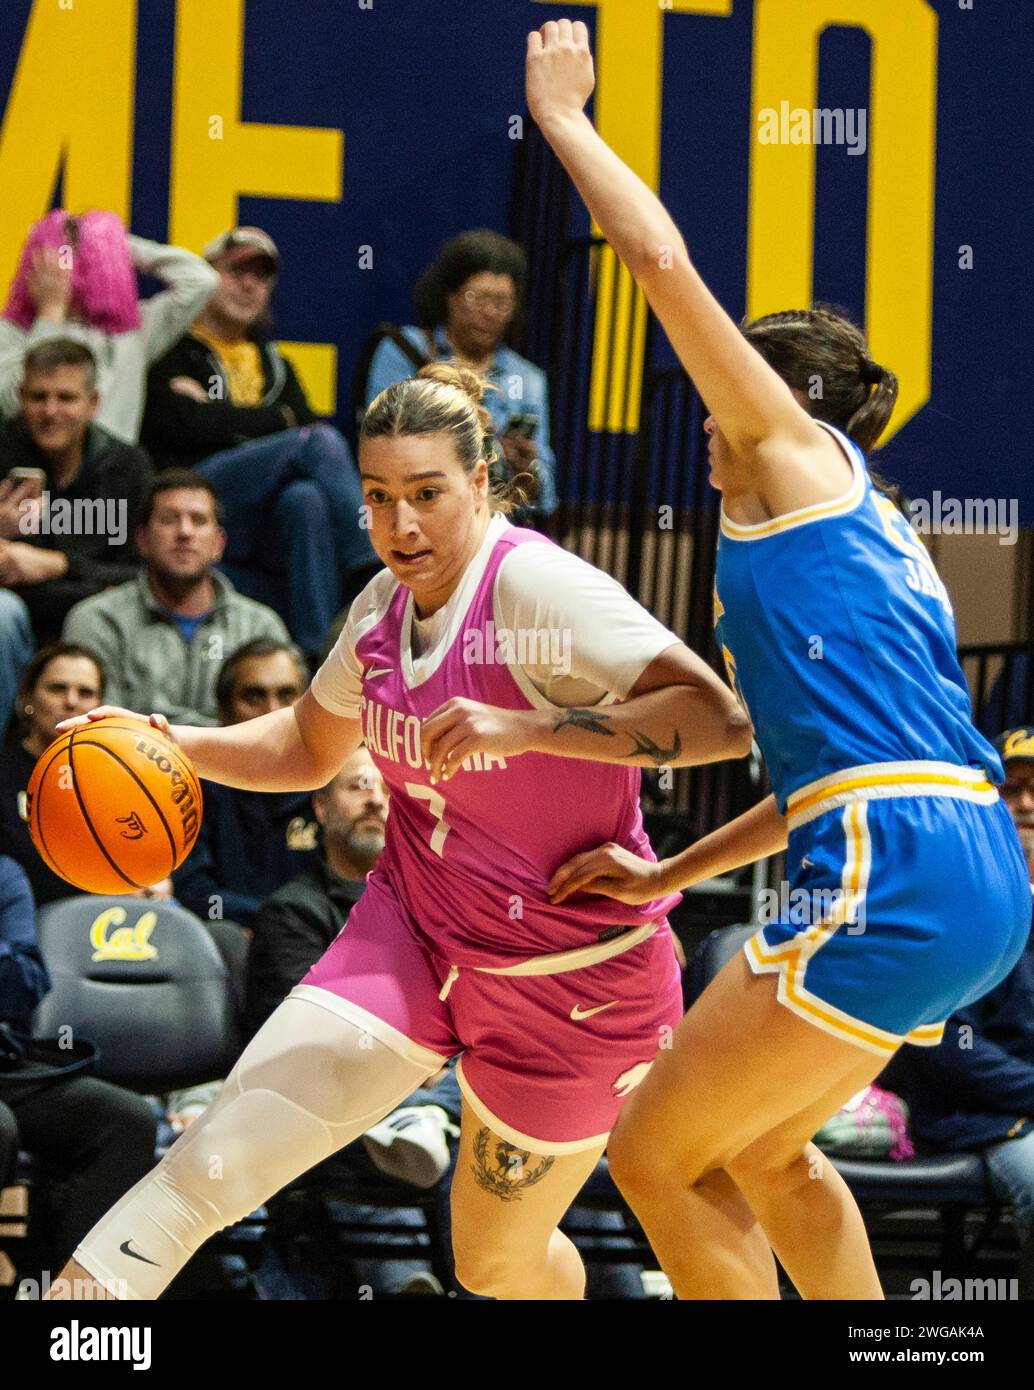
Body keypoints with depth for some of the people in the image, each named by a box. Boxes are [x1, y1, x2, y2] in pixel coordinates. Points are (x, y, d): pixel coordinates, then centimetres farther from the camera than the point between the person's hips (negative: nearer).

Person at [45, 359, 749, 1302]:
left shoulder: (540, 587, -21)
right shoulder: (381, 609, 3)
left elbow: (721, 720, -32)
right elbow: (309, 748, 23)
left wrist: (526, 729, -40)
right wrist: (172, 744, 5)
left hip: (571, 975, -5)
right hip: (411, 935, 5)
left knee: (497, 1261, 11)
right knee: (217, 1158, -13)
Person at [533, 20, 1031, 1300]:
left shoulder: (801, 452, 5)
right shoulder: (858, 528, 28)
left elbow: (663, 259, -2)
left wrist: (562, 114, 11)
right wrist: (668, 874, 30)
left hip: (895, 880, -10)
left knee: (657, 1156, -1)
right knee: (765, 1151, 26)